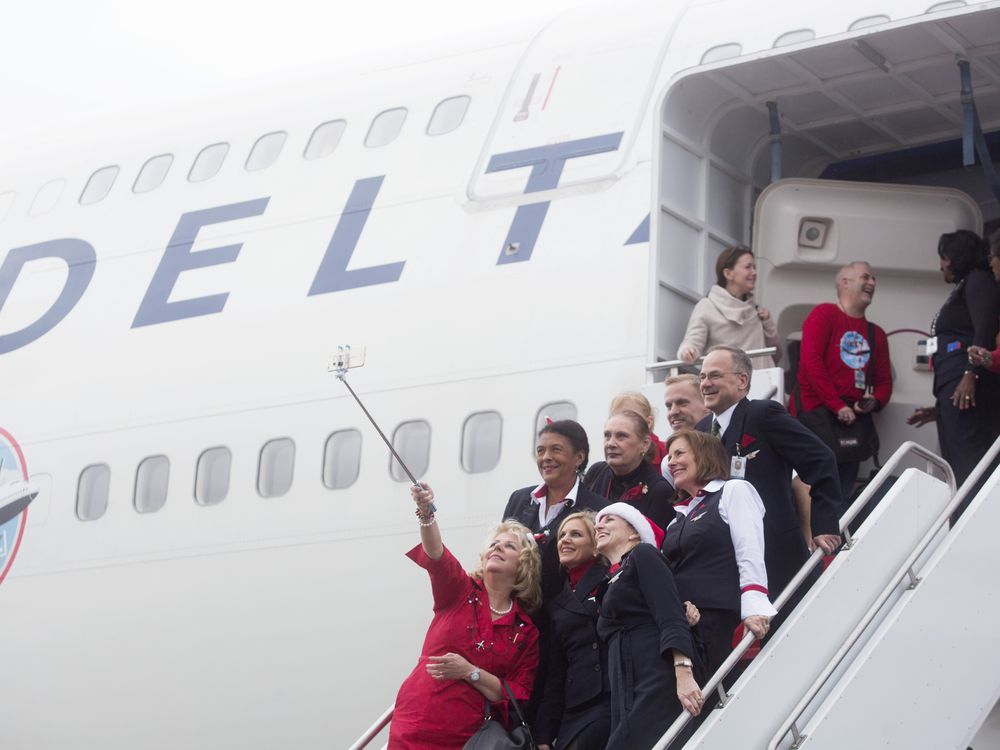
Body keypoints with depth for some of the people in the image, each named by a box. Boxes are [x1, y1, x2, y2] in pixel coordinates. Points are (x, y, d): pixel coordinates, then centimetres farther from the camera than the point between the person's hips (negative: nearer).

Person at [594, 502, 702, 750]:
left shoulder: (643, 555, 5)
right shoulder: (610, 583, 29)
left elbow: (671, 617, -9)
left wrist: (683, 674, -24)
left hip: (658, 683, -8)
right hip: (627, 694, 8)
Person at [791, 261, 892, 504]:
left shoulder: (876, 334, 19)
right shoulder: (824, 314, 0)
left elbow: (884, 381, 20)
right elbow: (811, 361, -11)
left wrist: (875, 401, -4)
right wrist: (838, 406, -15)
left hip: (851, 424, 6)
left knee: (842, 500, 3)